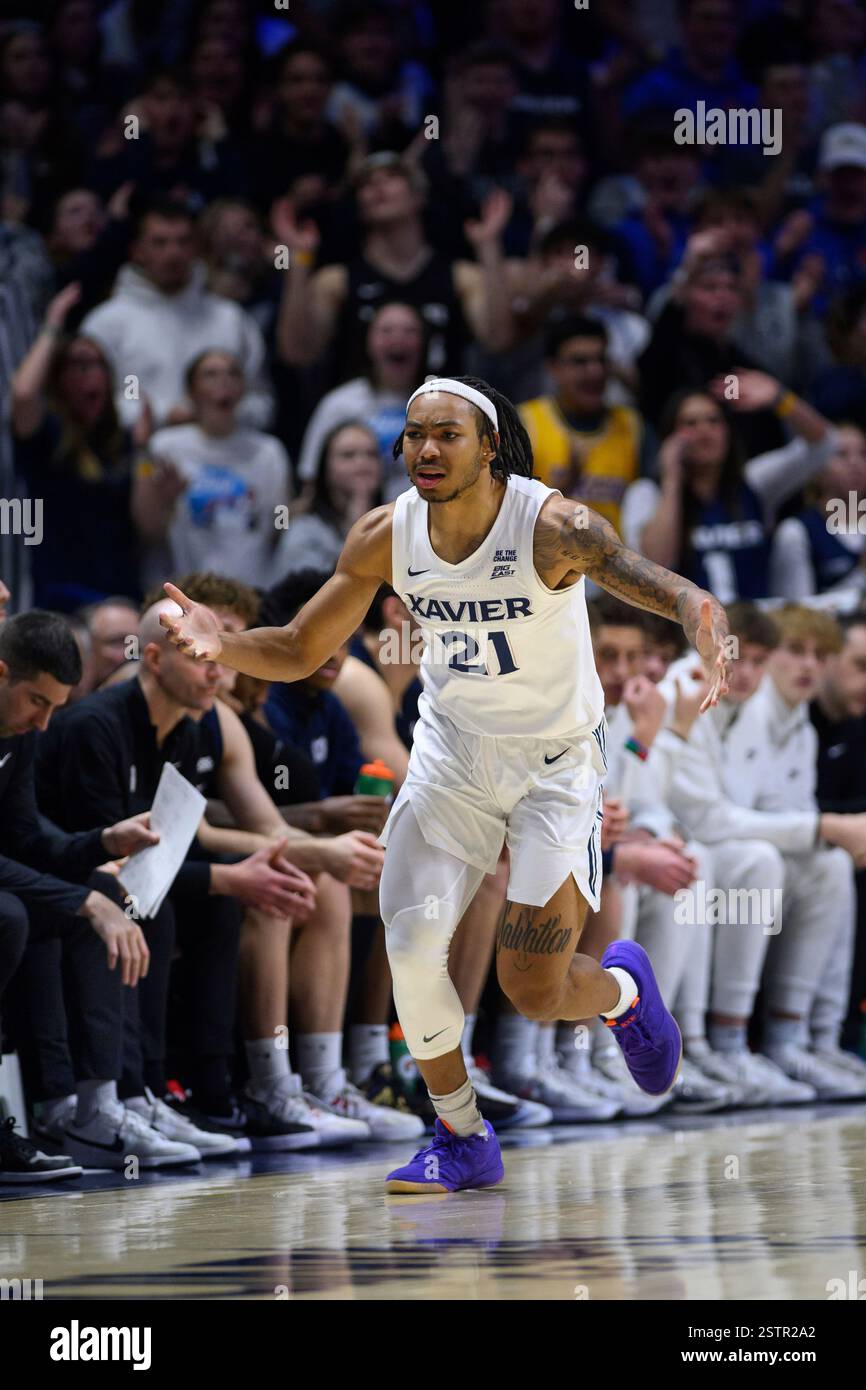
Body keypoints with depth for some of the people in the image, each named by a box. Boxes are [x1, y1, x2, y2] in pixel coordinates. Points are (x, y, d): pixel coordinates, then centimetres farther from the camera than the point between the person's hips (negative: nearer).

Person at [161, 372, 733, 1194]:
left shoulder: (550, 526, -25)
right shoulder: (385, 536, -12)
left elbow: (657, 584, -39)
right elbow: (299, 652, -4)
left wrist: (703, 625, -63)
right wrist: (226, 647, -26)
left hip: (556, 762, -4)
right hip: (452, 749, 4)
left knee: (533, 992, -7)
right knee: (410, 944, -11)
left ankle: (624, 989, 32)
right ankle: (462, 1140, 10)